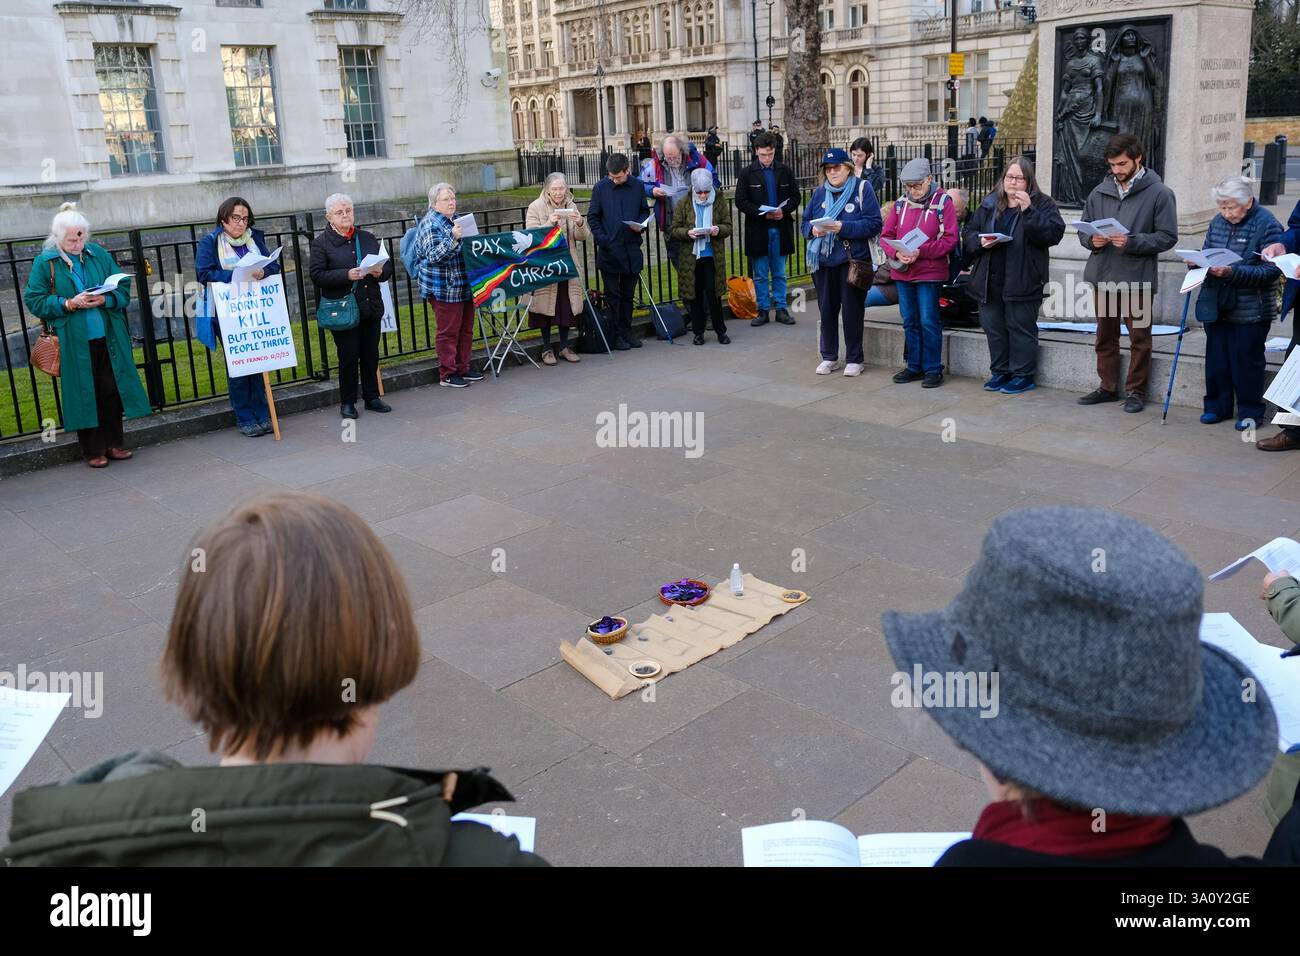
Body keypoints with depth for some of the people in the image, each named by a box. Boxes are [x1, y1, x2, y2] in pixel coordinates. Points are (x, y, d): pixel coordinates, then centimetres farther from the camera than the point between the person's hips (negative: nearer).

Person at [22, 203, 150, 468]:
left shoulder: (99, 254, 7)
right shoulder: (45, 262, -1)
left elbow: (124, 288, 8)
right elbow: (33, 300, -3)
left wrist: (105, 300, -11)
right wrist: (69, 304, -15)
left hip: (108, 339, 3)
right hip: (73, 343, -3)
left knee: (112, 392, 7)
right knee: (84, 395, 3)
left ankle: (114, 443, 20)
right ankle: (93, 450, 14)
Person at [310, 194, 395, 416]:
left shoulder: (368, 238, 12)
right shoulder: (321, 243, -2)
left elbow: (388, 265, 16)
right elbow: (317, 275, -10)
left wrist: (380, 271, -8)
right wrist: (347, 275, -21)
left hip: (371, 307, 4)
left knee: (371, 355, 10)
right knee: (348, 356, -1)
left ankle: (372, 397, 22)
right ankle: (347, 402, 11)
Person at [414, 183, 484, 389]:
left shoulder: (456, 220, 14)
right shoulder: (430, 225, -12)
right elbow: (434, 256, -22)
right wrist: (452, 238, -31)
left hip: (464, 286, 8)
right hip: (444, 288, -8)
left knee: (466, 329, 14)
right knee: (448, 332, -3)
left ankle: (463, 368, 25)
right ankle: (447, 374, 6)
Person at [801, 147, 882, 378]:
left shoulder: (862, 189, -3)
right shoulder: (819, 192, 11)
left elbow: (873, 224, -11)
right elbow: (805, 222, 11)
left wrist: (843, 227, -21)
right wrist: (813, 229, -13)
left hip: (853, 261, -4)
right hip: (823, 262, 4)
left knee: (852, 310, 0)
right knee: (827, 309, 8)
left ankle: (855, 359, 12)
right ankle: (829, 357, 20)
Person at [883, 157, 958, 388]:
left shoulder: (942, 202, -5)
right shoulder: (900, 203, 7)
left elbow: (950, 238, -10)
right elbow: (886, 236, 8)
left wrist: (921, 252, -20)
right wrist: (897, 252, -13)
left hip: (930, 272, -5)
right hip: (902, 273, 5)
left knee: (929, 322, -4)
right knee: (910, 322, 12)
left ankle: (933, 369, 6)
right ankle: (915, 366, 23)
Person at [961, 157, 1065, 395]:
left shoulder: (1041, 204, 0)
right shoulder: (989, 204, 13)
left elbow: (1054, 233, -15)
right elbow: (968, 234, 14)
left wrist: (1029, 211, -22)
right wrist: (980, 242, -8)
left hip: (1022, 282, -5)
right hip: (990, 281, 5)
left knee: (1021, 328, 0)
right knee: (994, 327, 11)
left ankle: (1023, 374, 10)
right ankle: (1000, 371, 24)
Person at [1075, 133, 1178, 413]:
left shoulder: (1159, 194, -5)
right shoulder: (1100, 192, 7)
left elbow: (1167, 237, -8)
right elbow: (1083, 229, 13)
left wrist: (1132, 242, -21)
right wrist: (1092, 240, -10)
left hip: (1137, 279, -4)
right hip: (1102, 275, 5)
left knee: (1139, 338, 5)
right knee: (1105, 336, 14)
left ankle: (1136, 390, 17)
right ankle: (1108, 387, 27)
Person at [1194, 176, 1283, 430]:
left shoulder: (1267, 225, -10)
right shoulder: (1217, 223, 7)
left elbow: (1270, 271, -16)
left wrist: (1232, 273, -27)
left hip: (1250, 311, -5)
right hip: (1216, 306, 5)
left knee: (1246, 361, 3)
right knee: (1216, 359, 10)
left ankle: (1250, 411, 15)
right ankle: (1217, 406, 23)